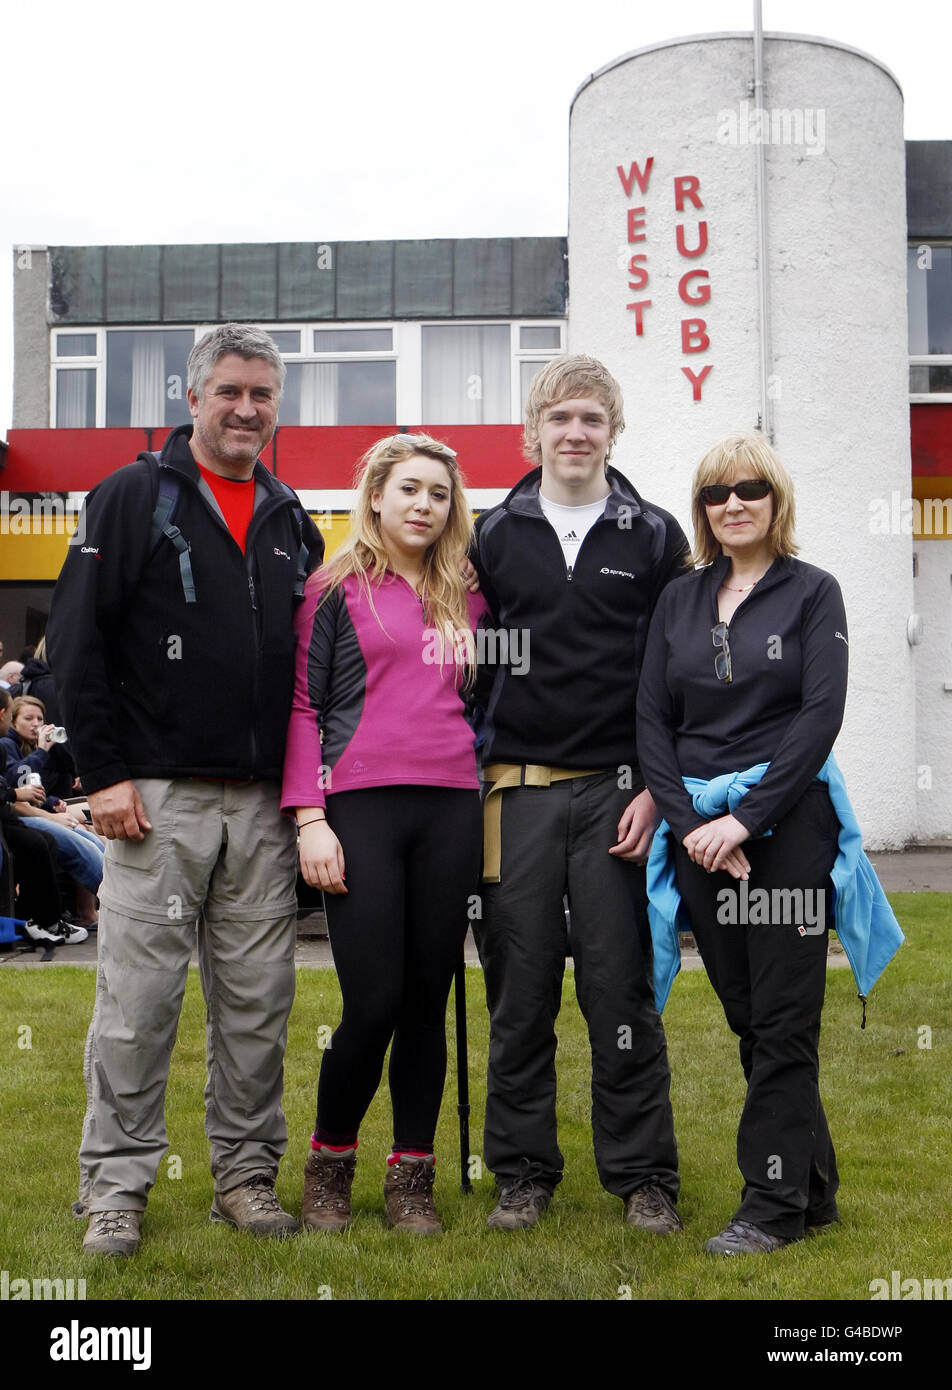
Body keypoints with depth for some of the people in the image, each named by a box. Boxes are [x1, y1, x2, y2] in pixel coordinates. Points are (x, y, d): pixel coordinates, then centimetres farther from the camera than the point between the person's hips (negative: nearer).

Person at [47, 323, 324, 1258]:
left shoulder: (291, 522, 16)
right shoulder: (132, 498, 1)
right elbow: (75, 642, -4)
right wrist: (104, 771, -10)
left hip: (264, 804, 4)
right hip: (157, 795, -4)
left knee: (257, 1000, 8)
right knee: (137, 997, -2)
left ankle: (247, 1173, 20)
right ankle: (115, 1186, 11)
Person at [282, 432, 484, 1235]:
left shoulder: (467, 598, 15)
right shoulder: (337, 588, 4)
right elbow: (302, 705, 0)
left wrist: (491, 797, 9)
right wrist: (310, 817, -8)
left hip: (451, 808, 4)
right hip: (362, 806, -4)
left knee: (428, 997, 5)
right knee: (374, 1002, -7)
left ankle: (412, 1176, 17)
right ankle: (329, 1164, 16)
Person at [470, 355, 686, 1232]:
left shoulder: (654, 537, 6)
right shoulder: (494, 536, 9)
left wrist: (656, 788, -4)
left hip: (617, 793, -1)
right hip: (516, 792, 1)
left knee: (621, 986, 1)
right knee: (520, 989, 5)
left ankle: (644, 1175, 13)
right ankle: (523, 1171, 17)